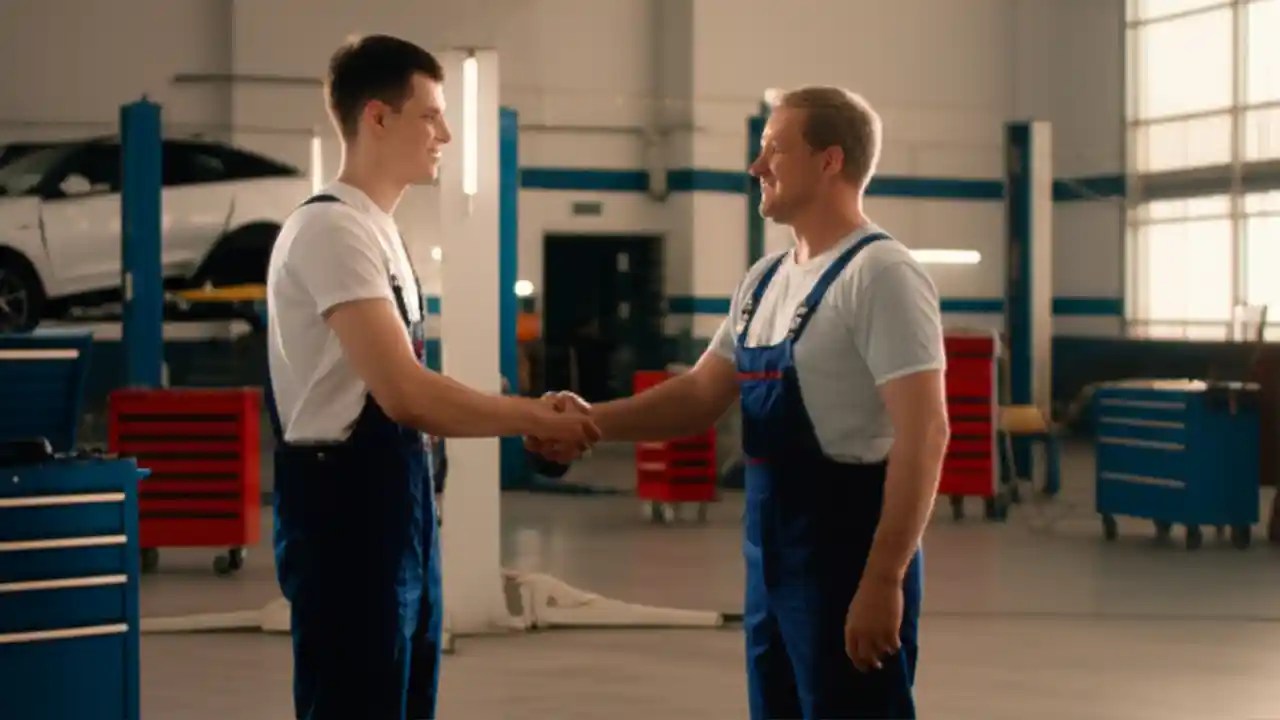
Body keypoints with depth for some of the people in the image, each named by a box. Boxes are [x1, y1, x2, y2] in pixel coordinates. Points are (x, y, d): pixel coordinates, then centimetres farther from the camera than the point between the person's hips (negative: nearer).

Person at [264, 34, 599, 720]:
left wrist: (531, 415, 8)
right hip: (346, 509, -10)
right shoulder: (332, 228, -16)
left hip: (393, 504, 10)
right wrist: (534, 417, -14)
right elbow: (404, 394, -24)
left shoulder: (377, 230, 15)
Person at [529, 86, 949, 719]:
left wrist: (884, 580, -24)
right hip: (771, 560, 9)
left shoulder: (880, 274, -15)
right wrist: (591, 420, 3)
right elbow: (702, 395, 17)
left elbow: (923, 433, -21)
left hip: (848, 555, -9)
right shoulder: (764, 280, 12)